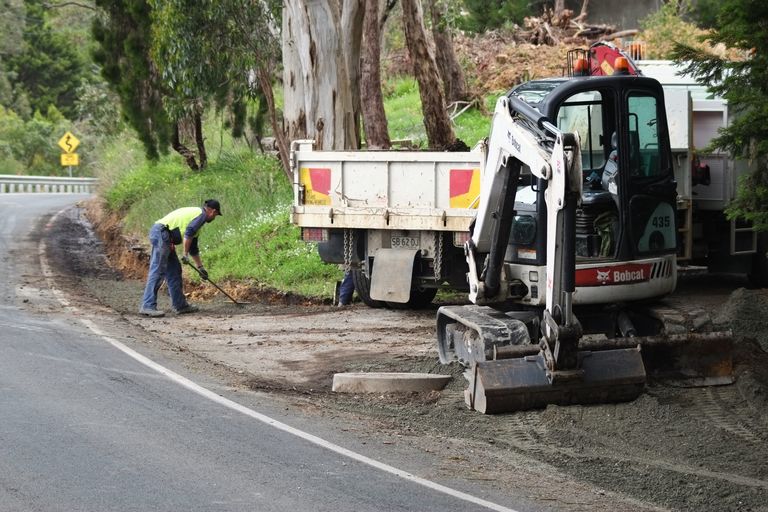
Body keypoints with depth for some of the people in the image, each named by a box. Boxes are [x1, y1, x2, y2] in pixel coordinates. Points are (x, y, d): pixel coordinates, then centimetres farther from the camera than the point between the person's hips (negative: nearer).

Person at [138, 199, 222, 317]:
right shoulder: (202, 214, -2)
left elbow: (193, 247, 35)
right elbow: (188, 233, -18)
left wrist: (200, 267, 38)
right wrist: (186, 254, -12)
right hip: (161, 233, -10)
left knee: (174, 271, 14)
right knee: (158, 272, -14)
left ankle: (180, 305, 17)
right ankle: (148, 306, -18)